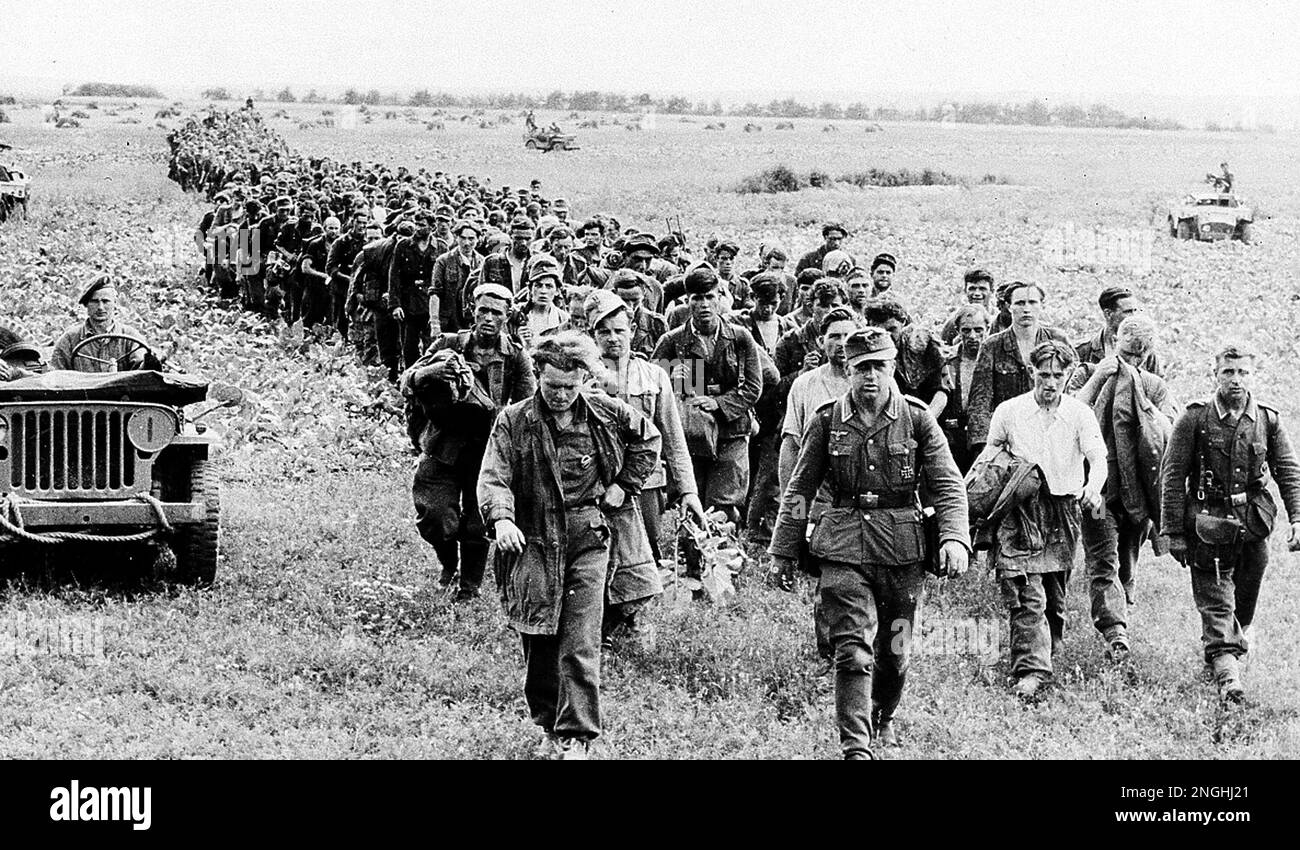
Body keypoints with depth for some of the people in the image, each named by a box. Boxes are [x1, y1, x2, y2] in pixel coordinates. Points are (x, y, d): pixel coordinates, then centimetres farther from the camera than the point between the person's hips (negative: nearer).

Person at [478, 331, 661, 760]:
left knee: (581, 644, -8)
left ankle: (576, 736, -8)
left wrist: (623, 485, 10)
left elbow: (648, 439, 22)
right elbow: (494, 477, -10)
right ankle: (547, 721, 27)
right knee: (538, 643, 6)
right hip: (533, 541, 0)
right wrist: (501, 518, -29)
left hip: (588, 540, 0)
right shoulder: (514, 422, -2)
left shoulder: (605, 414, 4)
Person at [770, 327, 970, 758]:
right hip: (844, 548, -1)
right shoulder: (826, 421, 2)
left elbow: (948, 484, 0)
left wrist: (955, 537, -15)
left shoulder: (916, 419, 1)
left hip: (903, 549, 1)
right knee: (853, 650, -13)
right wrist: (783, 549, 9)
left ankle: (883, 718, 41)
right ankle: (855, 746, -13)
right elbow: (799, 489, 9)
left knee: (896, 650, 13)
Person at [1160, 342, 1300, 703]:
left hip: (1253, 526, 3)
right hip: (1207, 525, -3)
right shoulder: (1194, 420, -5)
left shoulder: (1268, 421, 3)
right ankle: (1227, 672, -13)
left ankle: (1233, 645, 36)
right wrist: (1174, 532, -6)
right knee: (1215, 602, -7)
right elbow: (1173, 476, -4)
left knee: (1245, 602, 14)